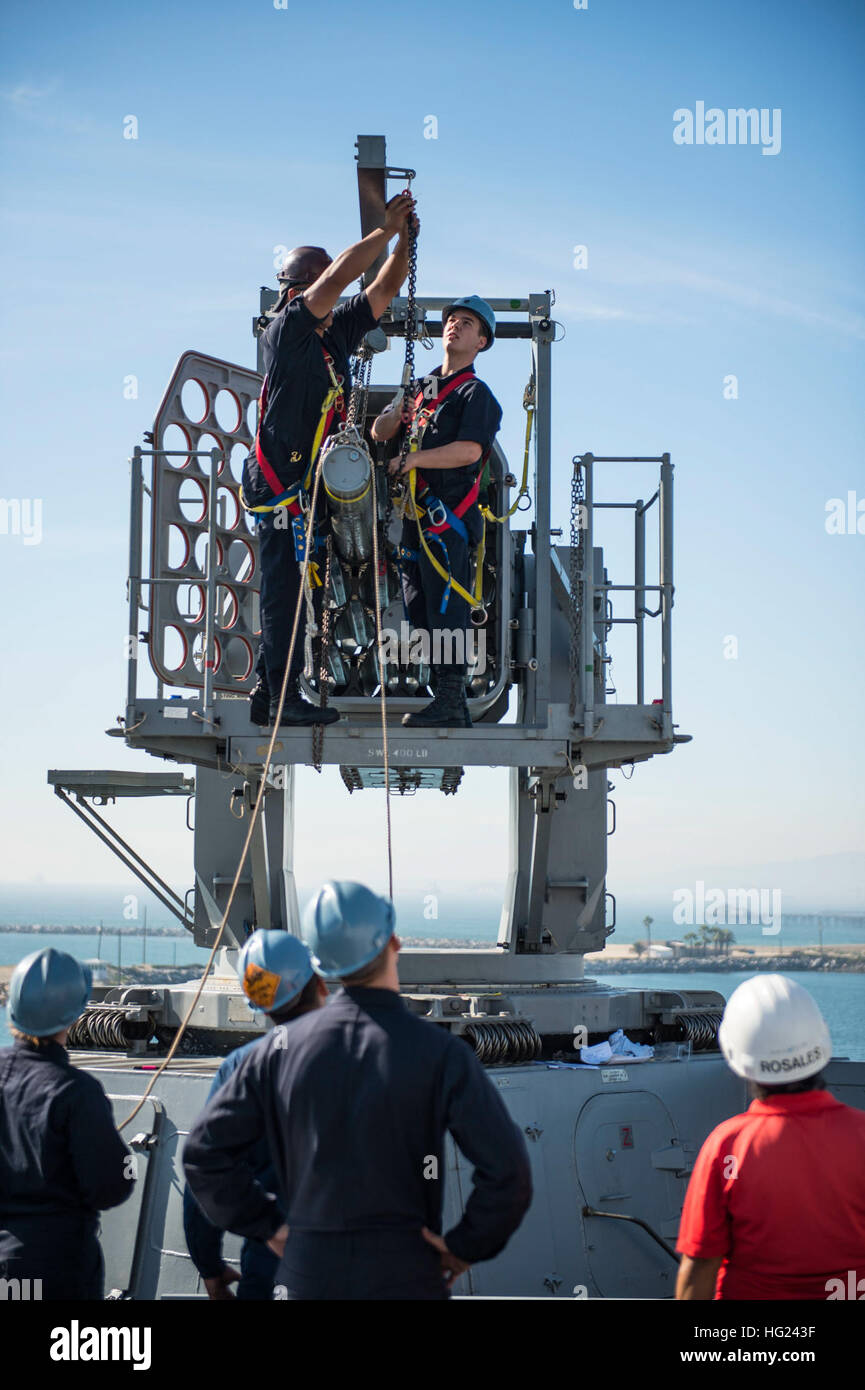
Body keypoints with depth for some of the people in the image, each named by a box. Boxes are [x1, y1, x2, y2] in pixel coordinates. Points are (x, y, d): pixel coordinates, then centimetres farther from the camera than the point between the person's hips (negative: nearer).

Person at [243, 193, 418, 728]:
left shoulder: (336, 334, 13)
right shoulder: (285, 332, -8)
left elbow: (383, 291, 17)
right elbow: (340, 276, -17)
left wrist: (405, 241, 3)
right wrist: (386, 230, -11)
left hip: (315, 483, 8)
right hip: (283, 485, -8)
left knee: (292, 591, 10)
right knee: (286, 588, -8)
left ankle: (269, 692, 16)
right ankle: (285, 697, -6)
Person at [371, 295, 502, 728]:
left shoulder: (477, 394, 0)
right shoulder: (421, 387, 23)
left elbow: (469, 450, -16)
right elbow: (380, 433, 17)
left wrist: (414, 459, -15)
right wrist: (396, 414, -4)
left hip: (448, 515, -8)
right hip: (415, 513, 8)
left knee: (445, 609, -12)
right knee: (419, 611, 7)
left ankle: (451, 703, -12)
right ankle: (440, 699, 13)